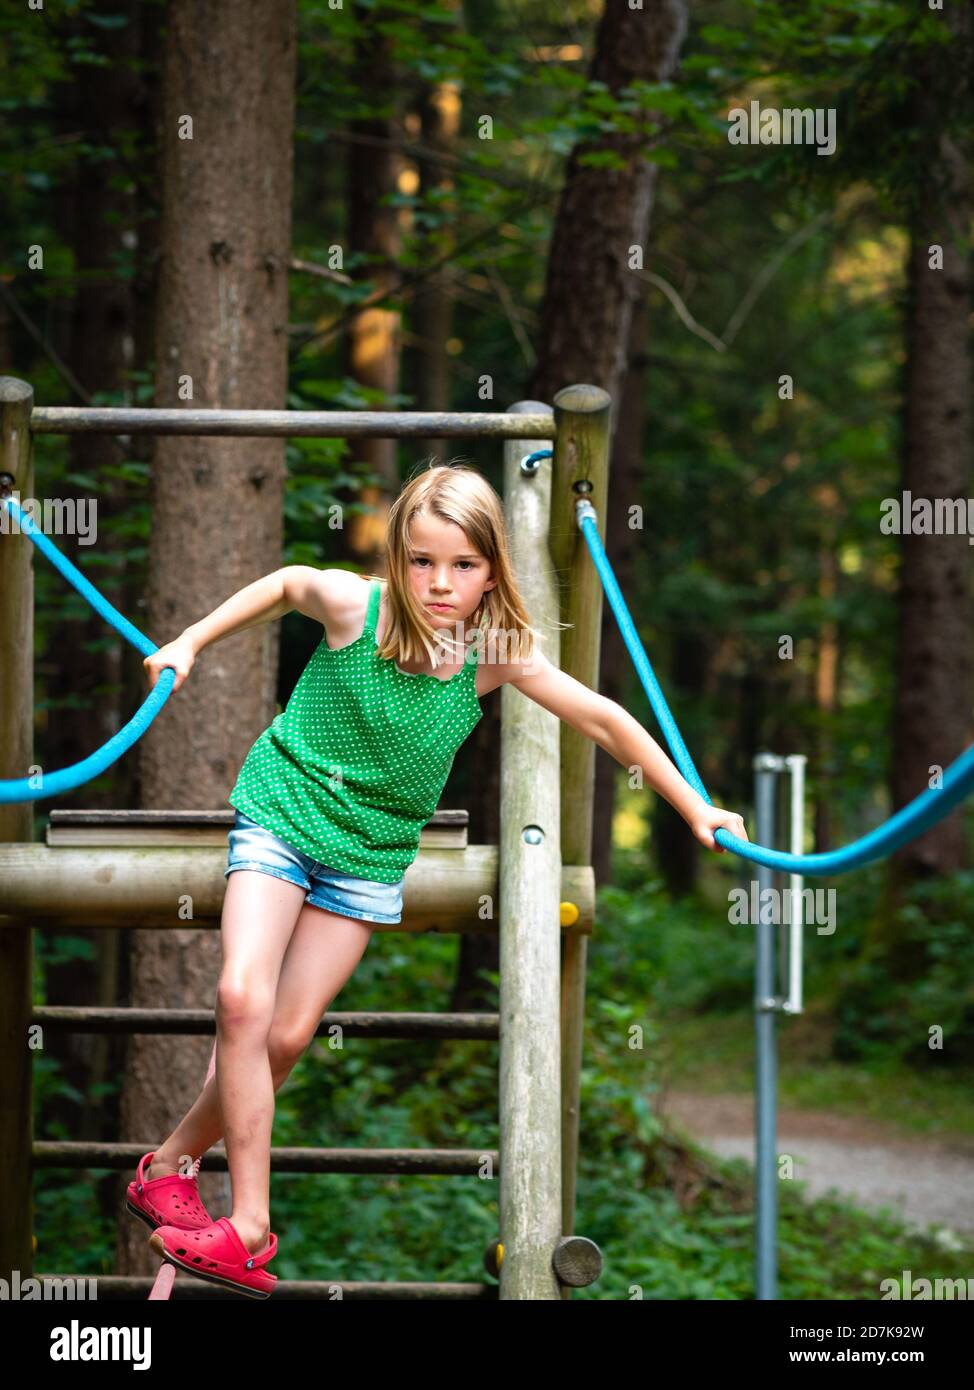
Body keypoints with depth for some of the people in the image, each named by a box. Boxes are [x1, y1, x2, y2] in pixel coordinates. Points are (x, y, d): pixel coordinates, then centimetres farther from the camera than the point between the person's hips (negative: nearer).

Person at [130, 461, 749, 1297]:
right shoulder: (354, 606, -19)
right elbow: (284, 585, 3)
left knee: (288, 1036, -2)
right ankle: (250, 1228, -15)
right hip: (283, 812, -2)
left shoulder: (498, 654, -16)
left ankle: (172, 1163, 20)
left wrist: (697, 813, -6)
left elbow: (608, 723, -9)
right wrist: (190, 644, 7)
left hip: (373, 850, 2)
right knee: (243, 1000, -19)